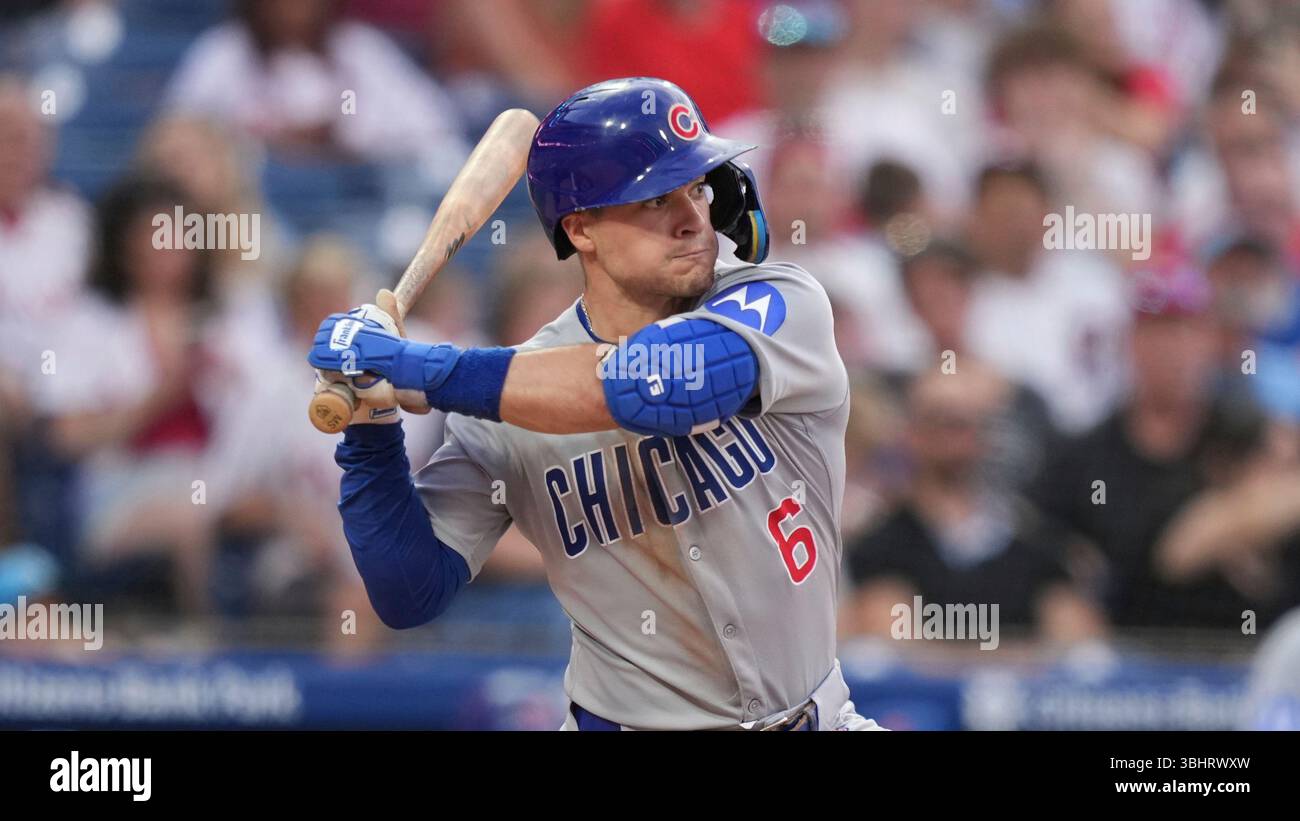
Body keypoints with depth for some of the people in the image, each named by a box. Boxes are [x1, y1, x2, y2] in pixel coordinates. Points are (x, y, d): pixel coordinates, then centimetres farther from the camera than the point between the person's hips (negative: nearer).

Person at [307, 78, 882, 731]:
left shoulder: (784, 305, -12)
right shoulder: (509, 409, -7)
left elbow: (669, 382, -31)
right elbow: (411, 596, -5)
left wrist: (421, 366, -29)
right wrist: (371, 424, -20)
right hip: (625, 720, 0)